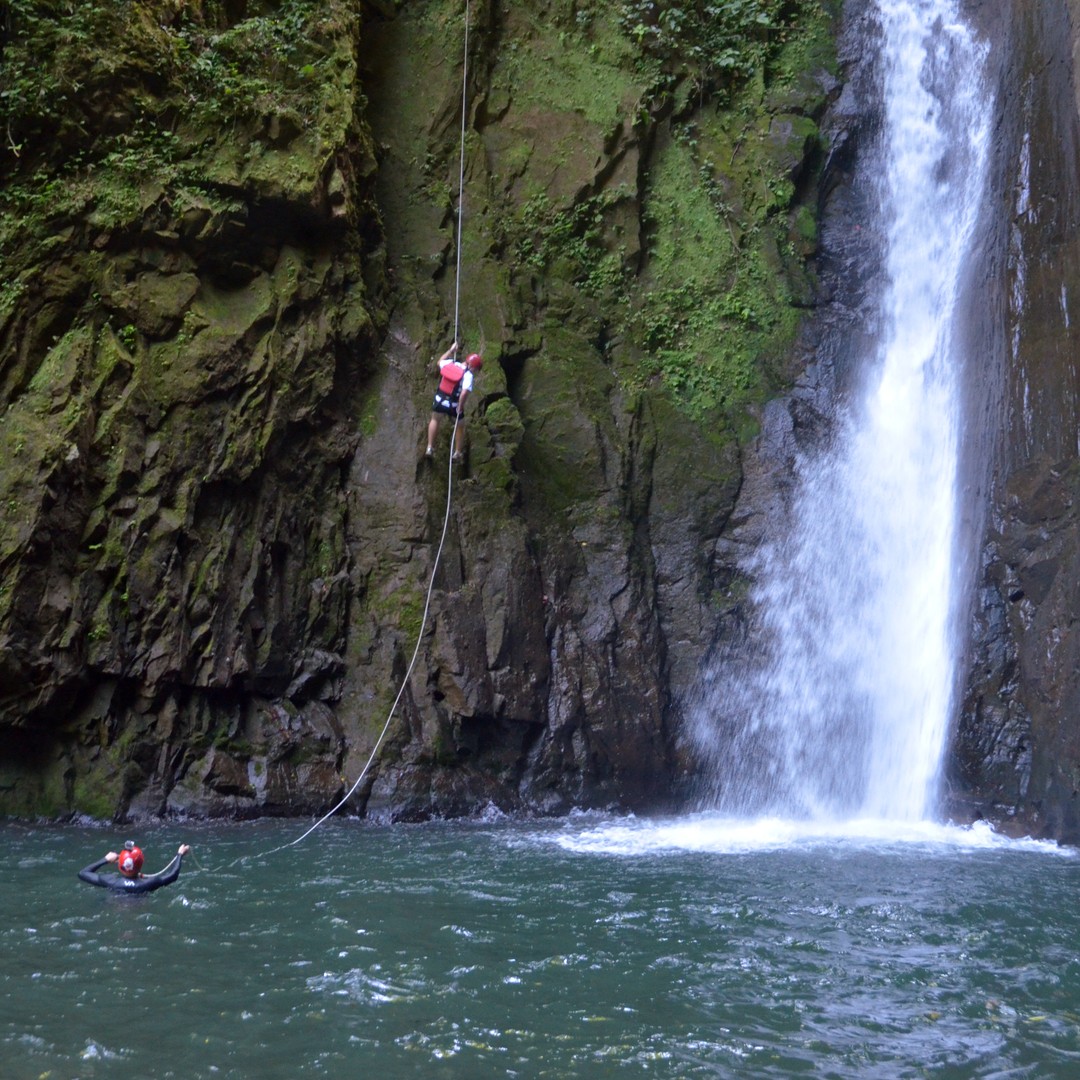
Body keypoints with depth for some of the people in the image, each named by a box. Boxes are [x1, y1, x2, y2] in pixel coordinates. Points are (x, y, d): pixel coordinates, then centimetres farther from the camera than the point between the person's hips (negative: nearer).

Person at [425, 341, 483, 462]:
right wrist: (461, 406, -18)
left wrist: (451, 350, 25)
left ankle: (430, 448, 28)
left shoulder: (449, 364, -6)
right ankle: (457, 453, 30)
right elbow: (464, 393, -33)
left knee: (435, 420, 32)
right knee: (460, 426, 24)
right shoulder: (468, 375, -21)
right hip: (454, 405, -4)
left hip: (440, 401, 4)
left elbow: (440, 361, 18)